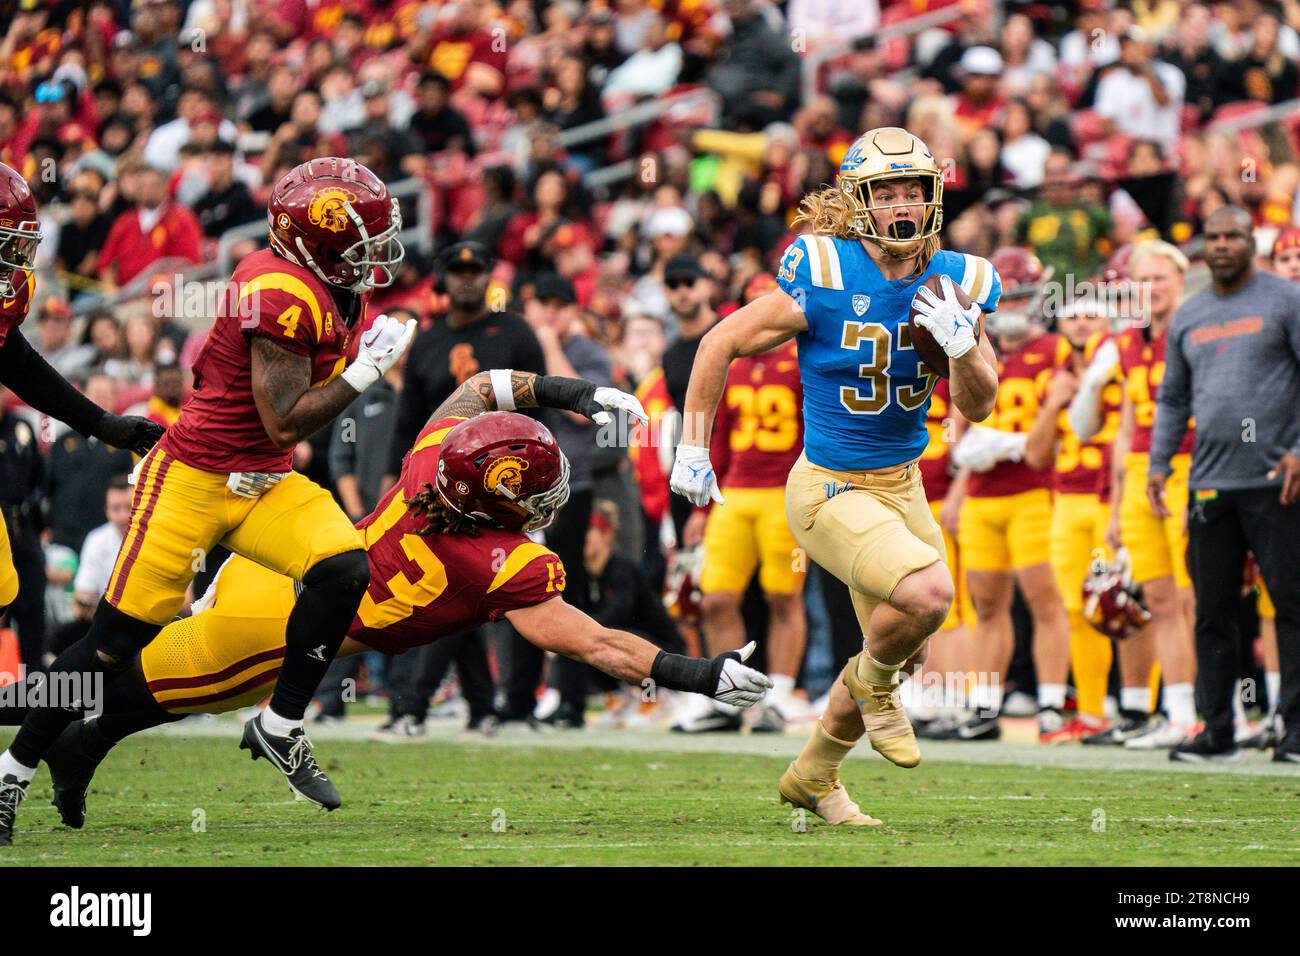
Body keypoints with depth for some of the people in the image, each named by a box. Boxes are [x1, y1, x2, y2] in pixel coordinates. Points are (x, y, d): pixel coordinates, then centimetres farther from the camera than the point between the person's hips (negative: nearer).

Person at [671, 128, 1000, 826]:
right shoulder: (825, 279, -19)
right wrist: (693, 449, -4)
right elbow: (721, 345, -7)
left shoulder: (954, 283, -4)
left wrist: (963, 345, -19)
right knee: (928, 592, -30)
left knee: (902, 653, 18)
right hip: (830, 491, -7)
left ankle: (813, 777, 42)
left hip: (903, 485, 7)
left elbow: (977, 408, 2)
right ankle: (873, 683, 4)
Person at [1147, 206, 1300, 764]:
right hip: (1210, 484, 5)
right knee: (1212, 612, 6)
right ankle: (1217, 732, 12)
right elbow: (1173, 398, 22)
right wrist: (1159, 463, 11)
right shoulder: (1187, 318, 15)